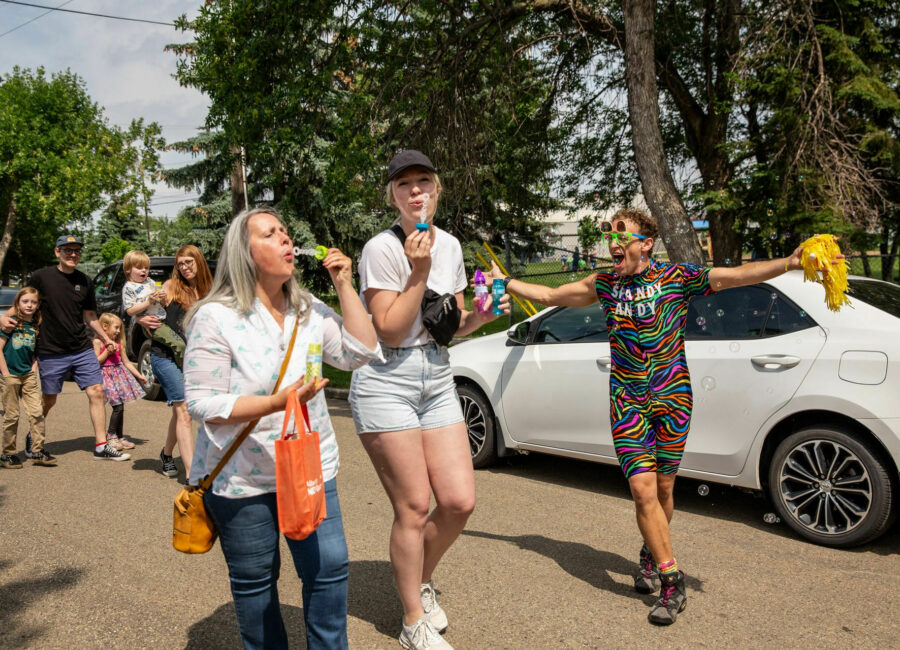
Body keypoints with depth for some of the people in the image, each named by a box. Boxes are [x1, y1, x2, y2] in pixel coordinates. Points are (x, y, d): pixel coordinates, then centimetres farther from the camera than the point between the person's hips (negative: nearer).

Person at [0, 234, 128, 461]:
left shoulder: (85, 282, 7)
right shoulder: (41, 277, -4)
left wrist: (106, 339, 12)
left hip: (83, 350, 3)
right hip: (51, 353, -3)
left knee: (96, 392, -5)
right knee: (48, 400, 8)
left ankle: (101, 446, 0)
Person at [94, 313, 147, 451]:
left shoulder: (119, 343, 12)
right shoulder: (98, 342, -6)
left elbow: (126, 362, 17)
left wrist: (139, 375, 15)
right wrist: (107, 352, -15)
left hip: (119, 374, 6)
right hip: (106, 375, -6)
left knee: (120, 407, 5)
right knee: (118, 406, -13)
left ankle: (119, 437, 14)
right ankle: (110, 435, 2)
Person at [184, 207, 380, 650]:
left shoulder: (309, 309, 4)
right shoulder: (215, 318, -12)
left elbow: (360, 352, -3)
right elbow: (202, 402, -16)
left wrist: (343, 286, -7)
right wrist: (277, 402, -26)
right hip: (243, 479, -4)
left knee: (330, 566, 4)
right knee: (254, 580, 11)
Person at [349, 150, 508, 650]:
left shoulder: (450, 245, 9)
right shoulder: (382, 248, -11)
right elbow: (391, 331, -14)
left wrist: (480, 317, -5)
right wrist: (419, 274, -21)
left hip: (437, 379, 6)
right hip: (387, 381, -6)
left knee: (460, 501, 2)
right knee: (414, 507, -2)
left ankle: (422, 579, 31)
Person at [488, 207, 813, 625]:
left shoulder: (677, 277, -6)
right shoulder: (605, 284, 4)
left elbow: (739, 275, -16)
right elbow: (550, 295, 13)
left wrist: (791, 262, -30)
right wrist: (506, 282, 10)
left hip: (672, 397, -1)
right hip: (627, 401, 1)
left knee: (663, 488, 11)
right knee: (643, 489, -7)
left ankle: (651, 554, 38)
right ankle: (672, 582, 6)